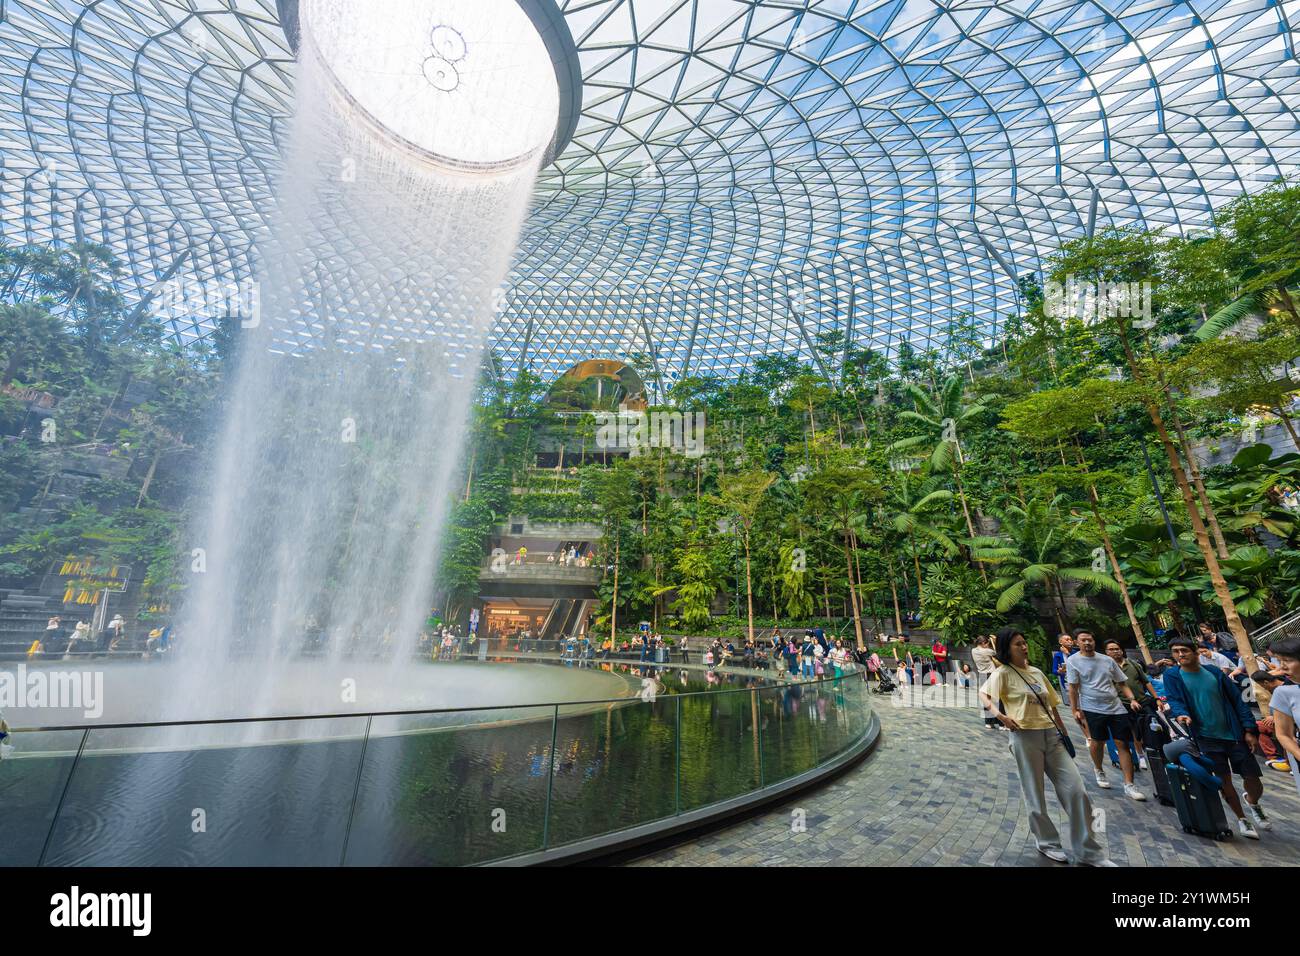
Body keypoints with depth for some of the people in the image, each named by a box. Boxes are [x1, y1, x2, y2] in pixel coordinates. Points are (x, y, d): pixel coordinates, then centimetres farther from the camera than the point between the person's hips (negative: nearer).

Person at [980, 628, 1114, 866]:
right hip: (1025, 737, -5)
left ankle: (1089, 852, 18)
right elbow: (983, 695, -15)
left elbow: (1052, 705, 19)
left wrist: (1064, 733, 16)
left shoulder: (1037, 672, 12)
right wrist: (1001, 716, -28)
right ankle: (1047, 843, 29)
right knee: (1035, 794, 8)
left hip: (1051, 735, 5)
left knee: (1076, 790, 2)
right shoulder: (1003, 673, -8)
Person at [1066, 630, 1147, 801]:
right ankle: (1098, 770, 32)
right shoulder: (1072, 661, -6)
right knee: (1097, 742, 7)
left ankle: (1129, 786, 8)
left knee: (1123, 743, 1)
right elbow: (1072, 688, -7)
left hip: (1116, 708, 3)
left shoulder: (1107, 660, 7)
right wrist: (1075, 710, -9)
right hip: (1093, 709, -3)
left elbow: (1122, 683, 11)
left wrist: (1132, 699, -5)